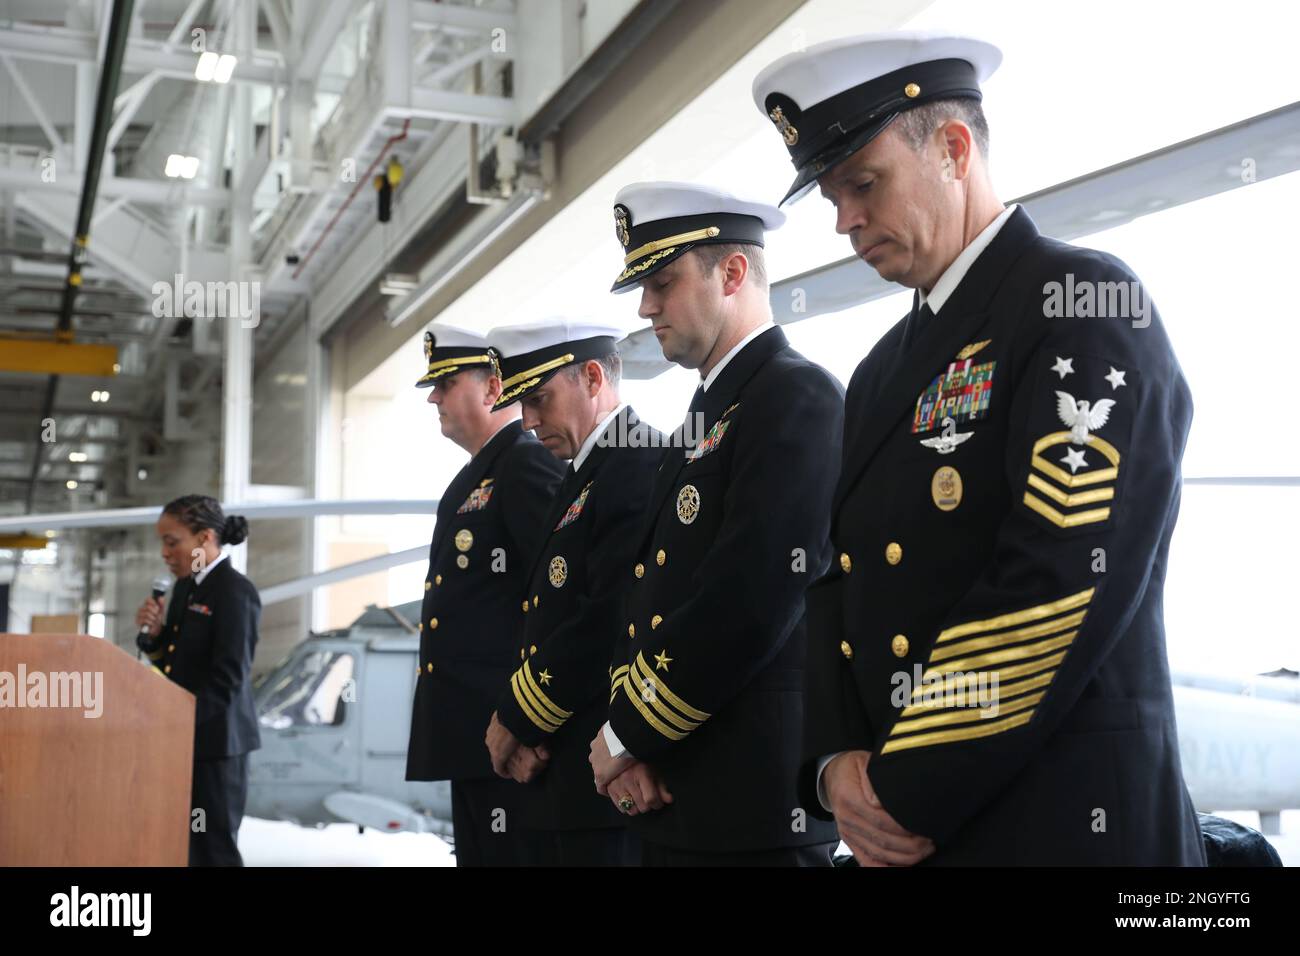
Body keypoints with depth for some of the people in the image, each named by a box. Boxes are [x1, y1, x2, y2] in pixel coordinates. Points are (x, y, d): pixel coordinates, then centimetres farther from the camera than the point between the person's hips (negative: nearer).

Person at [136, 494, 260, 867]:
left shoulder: (235, 591, -14)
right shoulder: (184, 587, 12)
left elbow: (228, 677, -19)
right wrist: (154, 633, 0)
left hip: (214, 738, -8)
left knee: (214, 848, -2)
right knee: (183, 847, 9)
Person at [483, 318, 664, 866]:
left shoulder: (642, 467, -12)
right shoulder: (580, 481, 18)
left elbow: (609, 625, -21)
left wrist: (517, 719, -10)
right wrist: (522, 727, -1)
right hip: (555, 776, 9)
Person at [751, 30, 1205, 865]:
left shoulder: (1088, 304, -11)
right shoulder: (882, 372, 14)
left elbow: (1066, 580, -21)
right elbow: (837, 586, 11)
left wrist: (906, 796, -16)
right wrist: (835, 765, -5)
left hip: (1059, 825, -7)